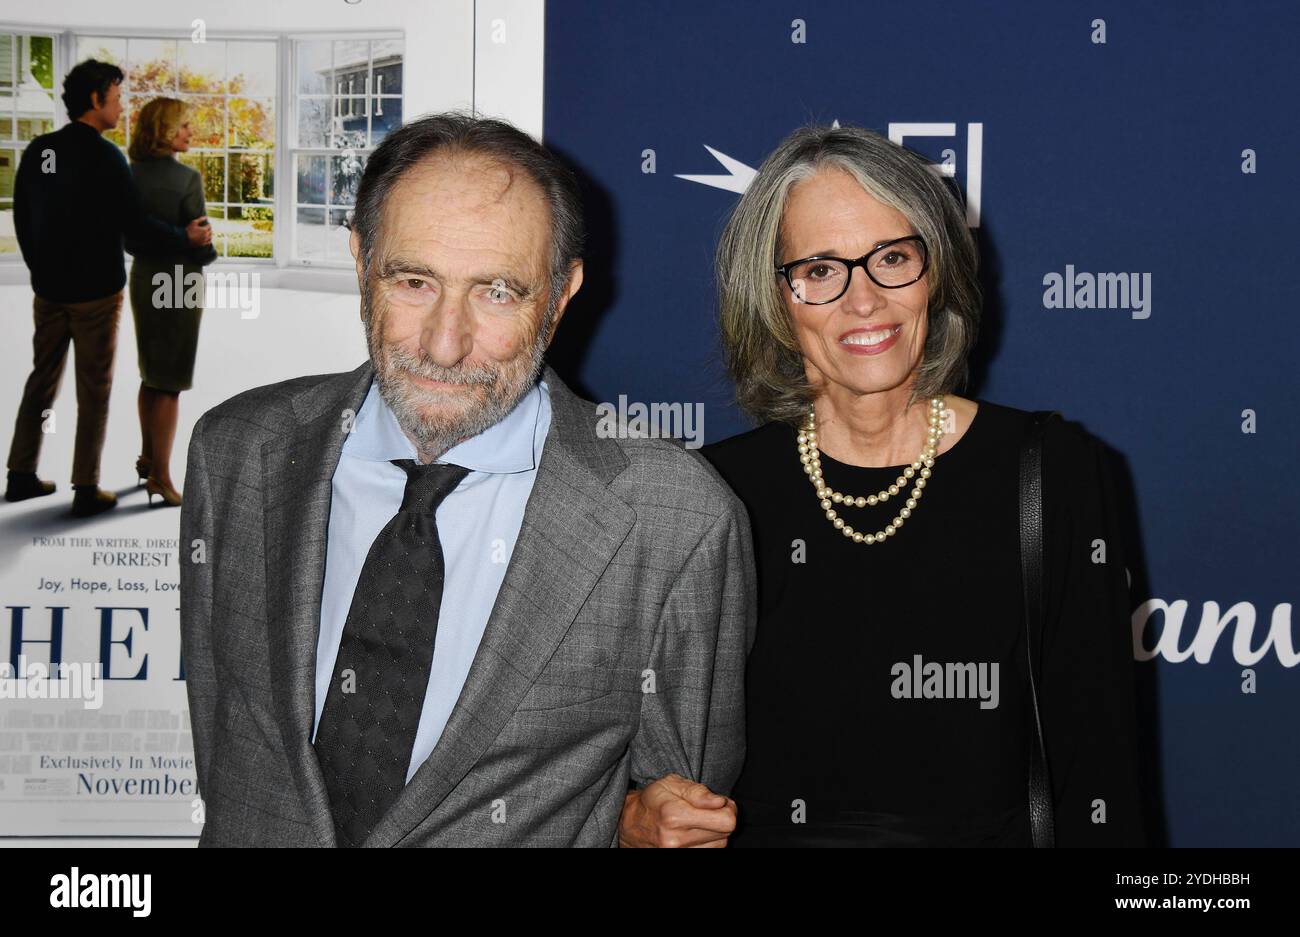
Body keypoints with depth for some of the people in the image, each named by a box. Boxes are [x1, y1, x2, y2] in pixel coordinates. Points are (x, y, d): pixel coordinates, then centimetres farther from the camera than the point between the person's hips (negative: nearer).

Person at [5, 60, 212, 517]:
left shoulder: (37, 151, 4)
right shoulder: (104, 157, -16)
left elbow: (21, 218, 12)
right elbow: (135, 223, -17)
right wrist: (185, 237, -3)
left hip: (49, 289, 6)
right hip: (94, 292, -6)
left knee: (42, 380, 15)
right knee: (94, 389, 2)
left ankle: (21, 476, 20)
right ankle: (86, 490, 5)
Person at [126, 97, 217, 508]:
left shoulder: (131, 176, 0)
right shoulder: (186, 178, -18)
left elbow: (126, 237, 6)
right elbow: (200, 241, -16)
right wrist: (208, 255, 4)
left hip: (142, 278, 6)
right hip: (179, 281, -6)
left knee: (151, 375, 21)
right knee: (171, 383, 1)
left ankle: (147, 458, 32)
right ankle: (161, 475, 2)